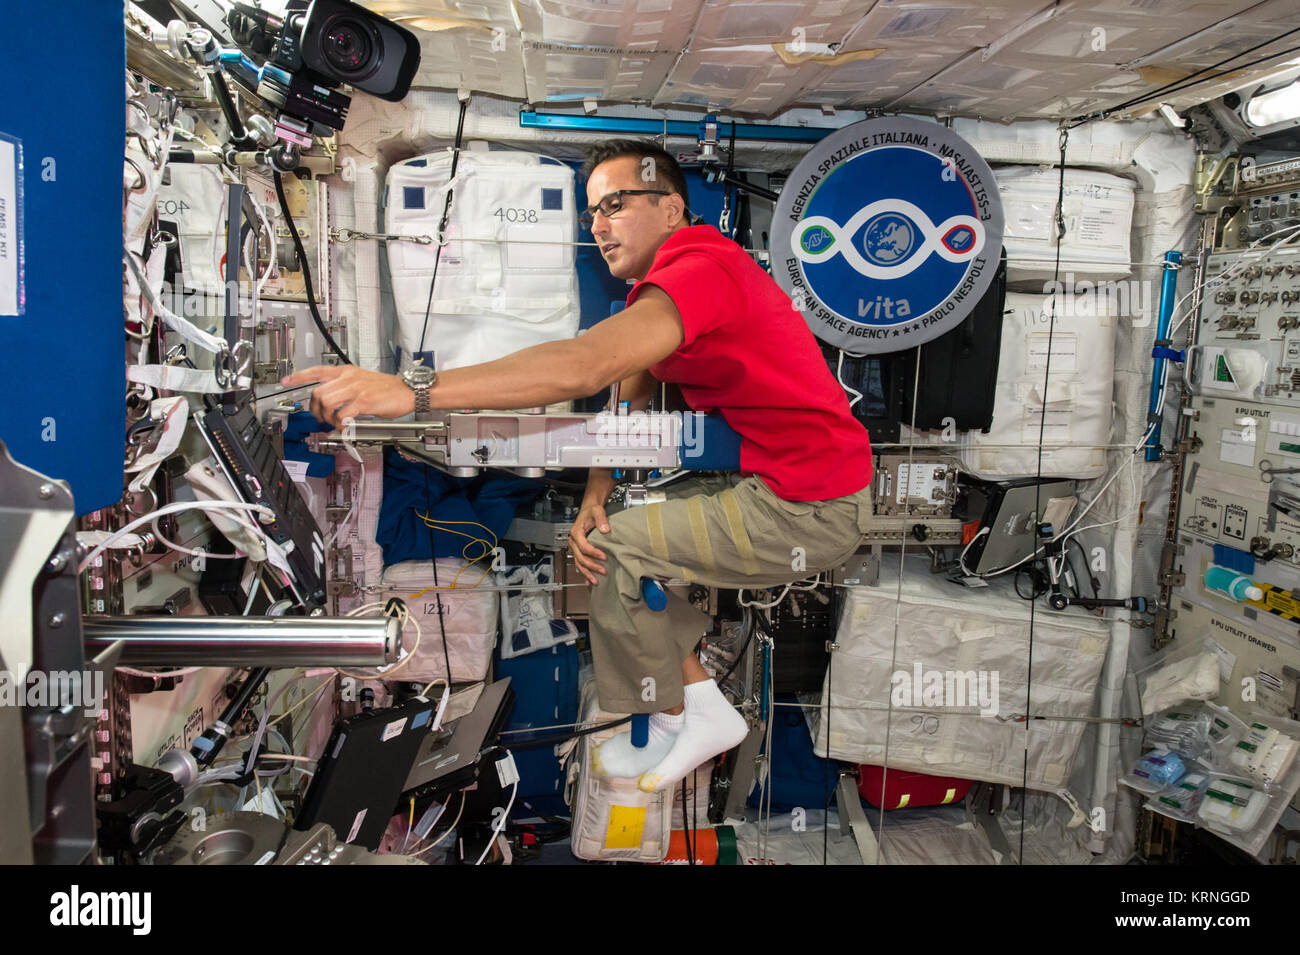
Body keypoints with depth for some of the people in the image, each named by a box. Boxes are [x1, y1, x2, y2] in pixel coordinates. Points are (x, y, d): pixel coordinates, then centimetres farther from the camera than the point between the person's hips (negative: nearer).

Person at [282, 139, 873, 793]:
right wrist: (594, 496, -10)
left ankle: (673, 720, 12)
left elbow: (586, 364, -38)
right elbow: (624, 402, 8)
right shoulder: (661, 283, 13)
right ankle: (703, 703, 18)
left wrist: (411, 390, -42)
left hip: (813, 511, -10)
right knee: (605, 527, 10)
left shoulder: (700, 269, -22)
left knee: (613, 550, -10)